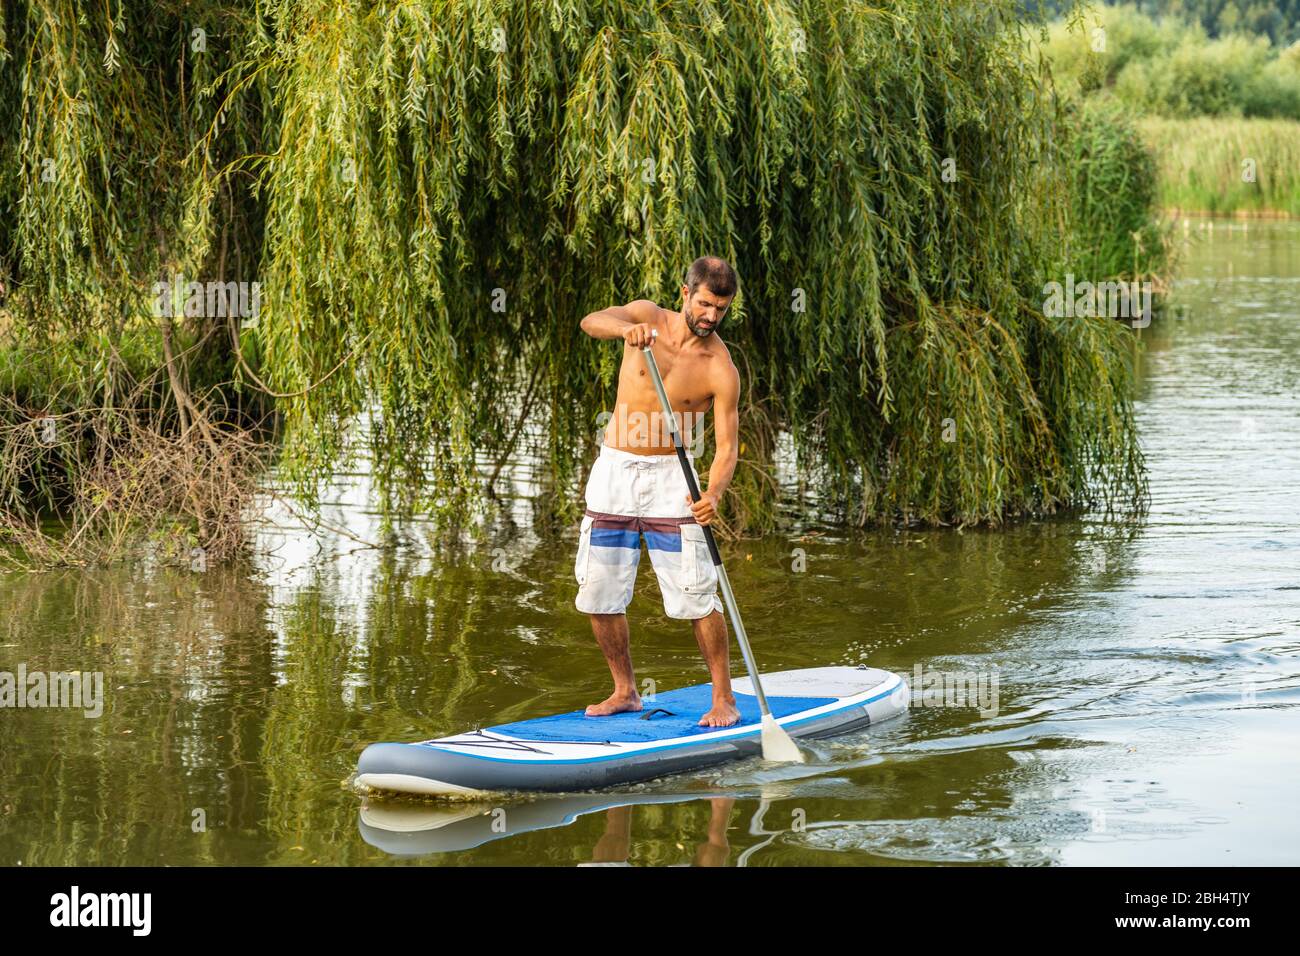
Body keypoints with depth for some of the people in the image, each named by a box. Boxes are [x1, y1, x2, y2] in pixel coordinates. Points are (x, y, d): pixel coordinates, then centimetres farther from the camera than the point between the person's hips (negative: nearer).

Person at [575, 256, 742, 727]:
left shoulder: (720, 370, -9)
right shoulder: (648, 317, -3)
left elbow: (726, 448, -12)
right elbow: (591, 321, -21)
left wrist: (713, 494, -32)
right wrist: (625, 328, -44)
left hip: (669, 478, -3)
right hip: (613, 472, 3)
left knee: (696, 595, -9)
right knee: (598, 595, 5)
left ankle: (724, 698, 4)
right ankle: (625, 691, 21)